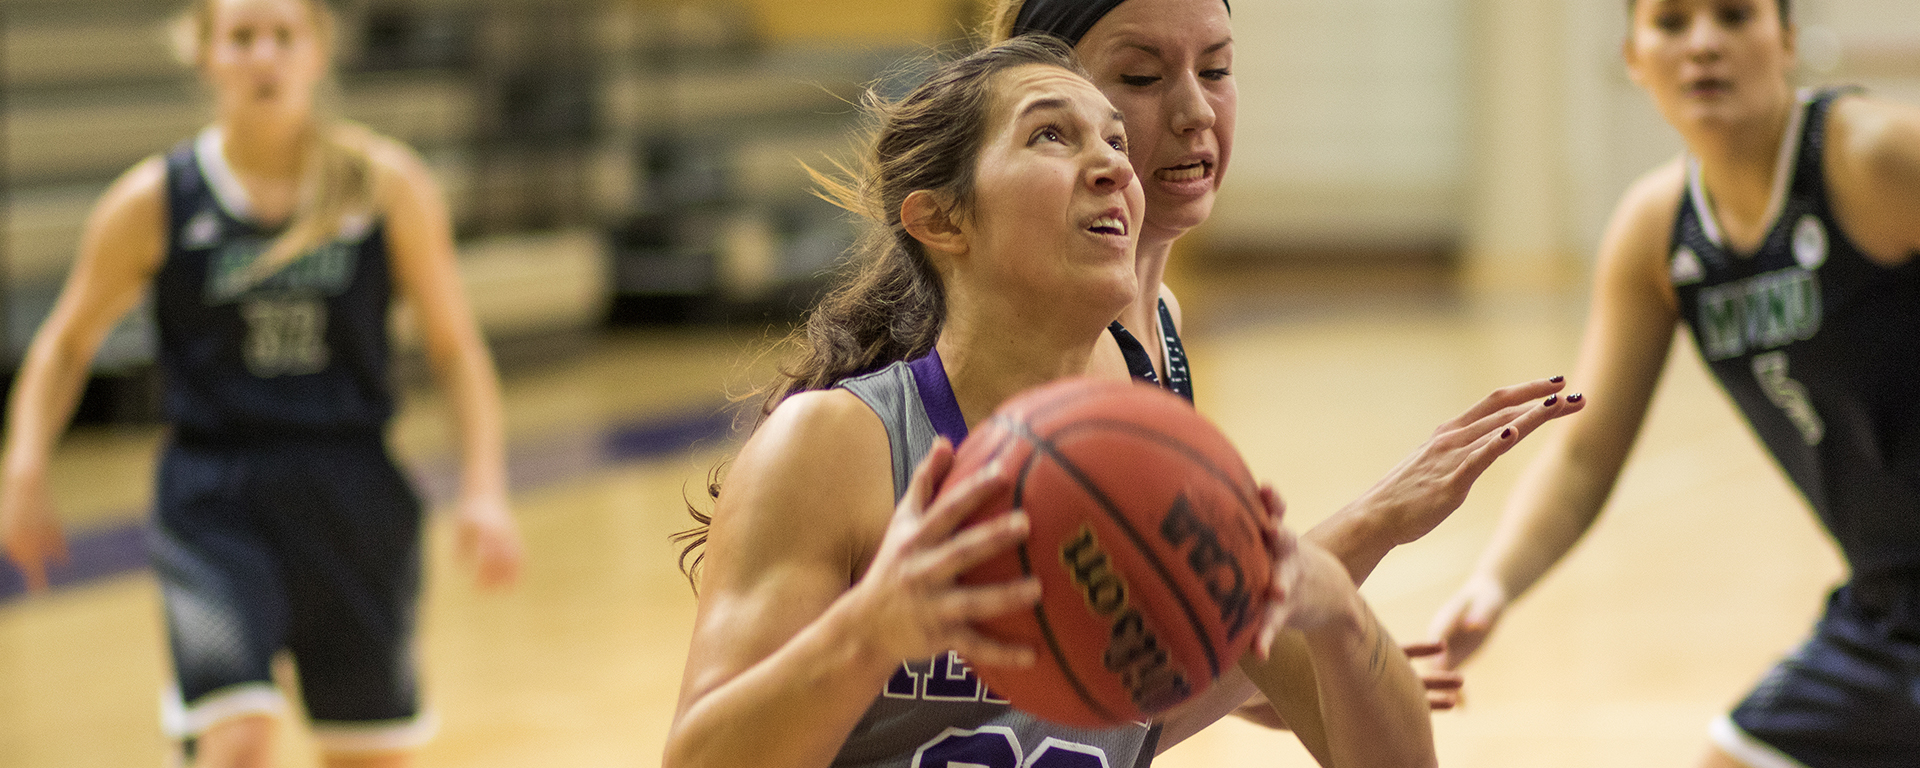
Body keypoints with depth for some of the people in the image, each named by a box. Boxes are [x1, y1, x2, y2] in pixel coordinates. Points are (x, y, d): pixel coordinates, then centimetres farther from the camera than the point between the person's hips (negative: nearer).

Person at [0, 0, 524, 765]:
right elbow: (67, 343, 7)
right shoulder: (154, 202, -5)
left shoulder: (385, 184, -3)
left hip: (352, 499, 2)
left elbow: (454, 347, 3)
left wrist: (484, 489, -7)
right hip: (214, 501, -2)